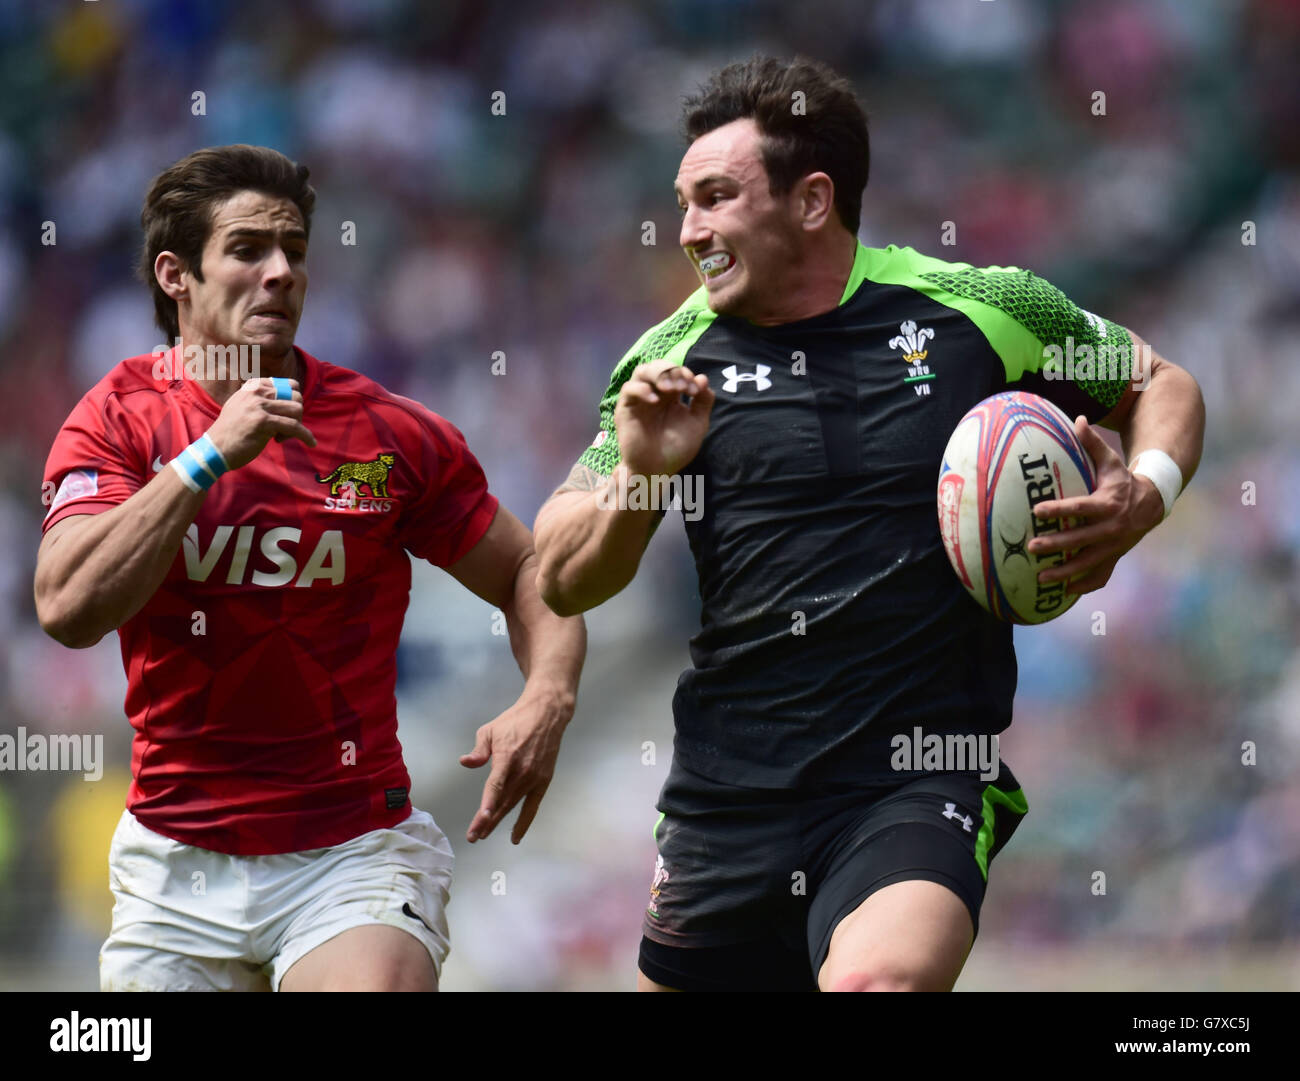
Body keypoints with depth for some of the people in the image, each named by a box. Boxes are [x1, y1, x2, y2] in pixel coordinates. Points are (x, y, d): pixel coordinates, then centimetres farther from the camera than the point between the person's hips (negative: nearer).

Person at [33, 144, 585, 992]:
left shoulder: (391, 433, -1)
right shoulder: (120, 417, 0)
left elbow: (529, 571, 10)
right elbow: (68, 609, -15)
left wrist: (547, 700, -10)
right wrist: (210, 455, -18)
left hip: (357, 851, -2)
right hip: (177, 864, 2)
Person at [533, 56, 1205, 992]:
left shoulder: (980, 310, 0)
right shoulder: (674, 360, 5)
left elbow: (1159, 387, 15)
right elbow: (564, 584, 5)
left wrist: (1144, 496, -6)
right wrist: (637, 476, -15)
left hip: (919, 787, -4)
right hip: (728, 799, 4)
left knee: (875, 979, -32)